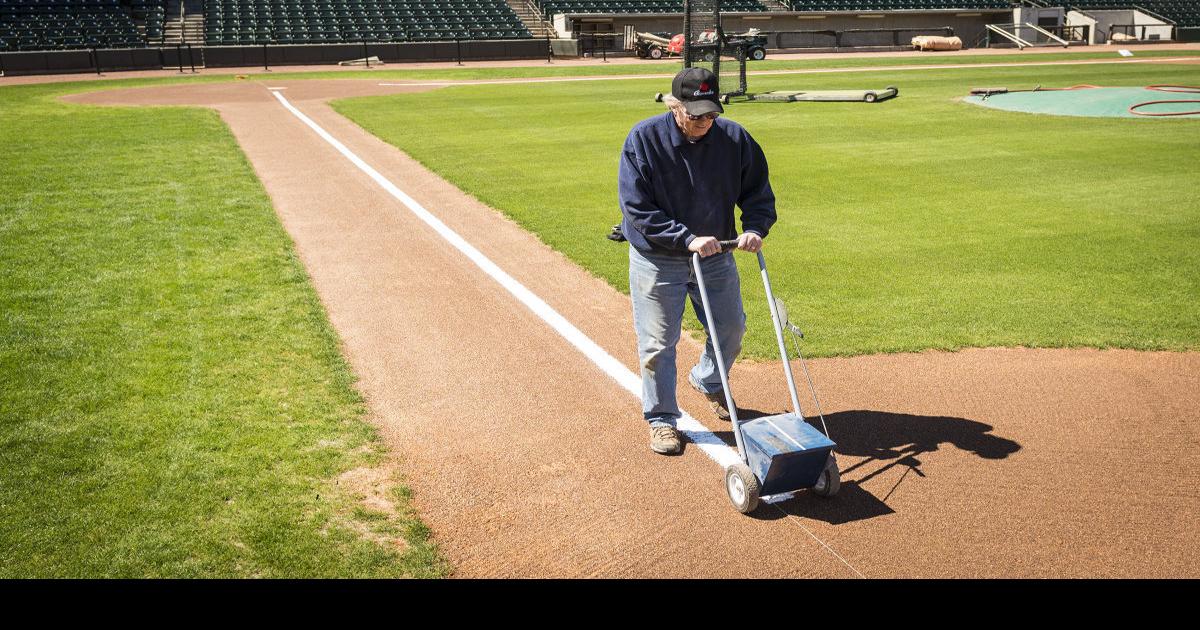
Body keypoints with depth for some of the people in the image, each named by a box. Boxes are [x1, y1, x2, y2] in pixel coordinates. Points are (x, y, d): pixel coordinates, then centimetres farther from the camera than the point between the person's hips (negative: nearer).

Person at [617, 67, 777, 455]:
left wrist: (755, 228, -18)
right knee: (658, 343, 2)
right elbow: (637, 208, -21)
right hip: (657, 259, -3)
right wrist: (687, 238, -28)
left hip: (715, 255, 4)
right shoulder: (644, 139, -18)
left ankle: (708, 382, 46)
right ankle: (661, 419, 21)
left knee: (731, 329, 16)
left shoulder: (734, 138, -9)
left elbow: (758, 190, 1)